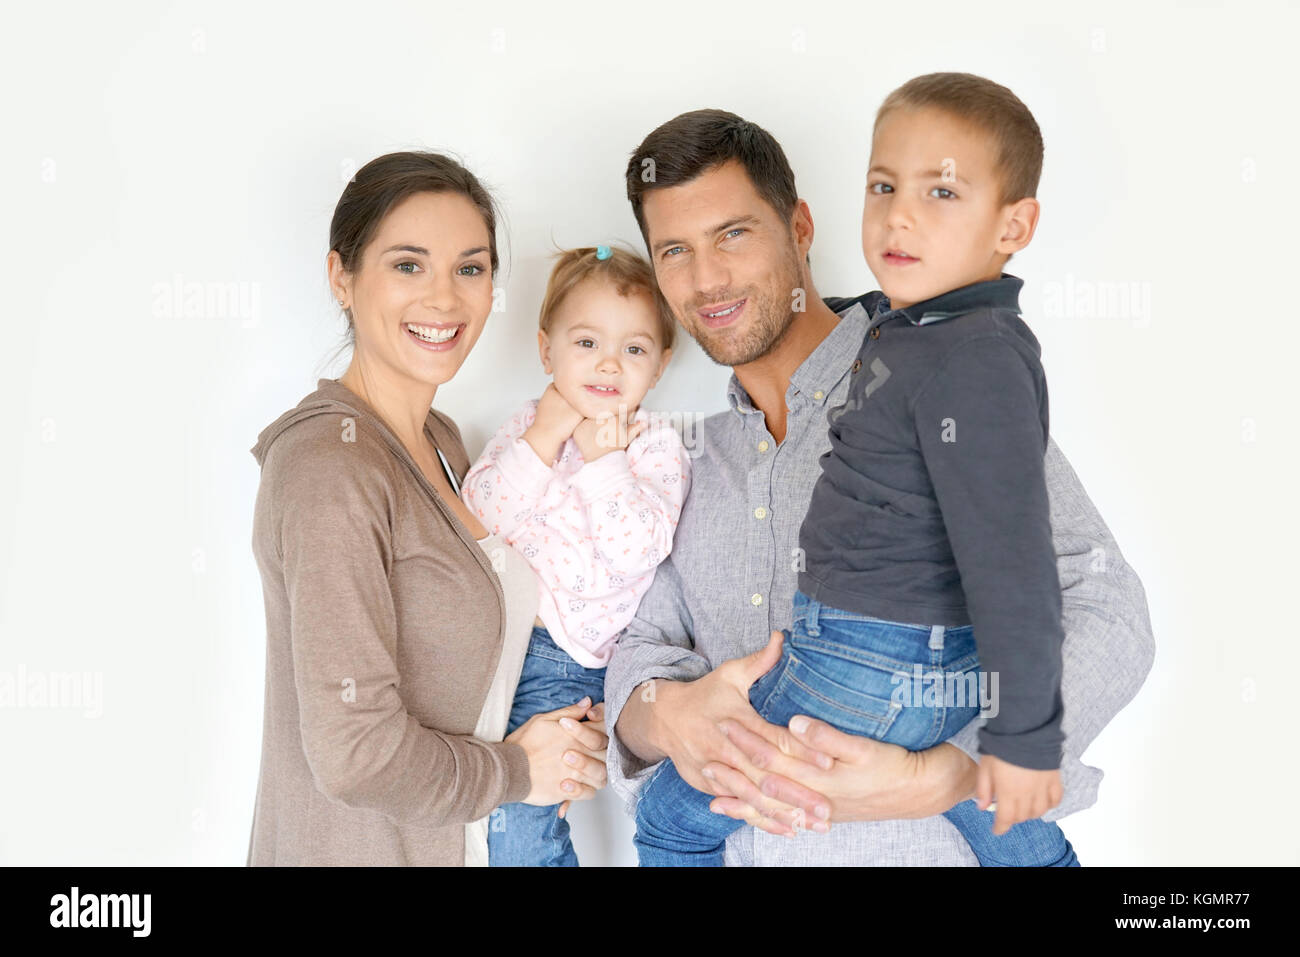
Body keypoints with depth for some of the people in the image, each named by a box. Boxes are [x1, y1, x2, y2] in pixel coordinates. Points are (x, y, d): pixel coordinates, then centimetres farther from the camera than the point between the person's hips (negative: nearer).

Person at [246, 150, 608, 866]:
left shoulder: (440, 441, 4)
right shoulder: (327, 460, -22)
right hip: (355, 848, -8)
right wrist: (517, 769, -12)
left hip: (461, 835, 8)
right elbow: (354, 751, -26)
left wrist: (558, 730, -3)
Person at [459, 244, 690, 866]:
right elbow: (481, 513, -7)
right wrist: (544, 438, -14)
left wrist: (602, 458, -18)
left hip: (567, 654, -5)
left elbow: (634, 553, -19)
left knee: (518, 820, -8)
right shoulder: (530, 422, 7)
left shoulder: (656, 447, -5)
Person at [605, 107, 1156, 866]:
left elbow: (1105, 618, -20)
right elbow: (642, 646, 2)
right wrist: (665, 714, -22)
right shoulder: (698, 457, 6)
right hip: (729, 845, 5)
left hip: (918, 846, -4)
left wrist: (934, 779, -33)